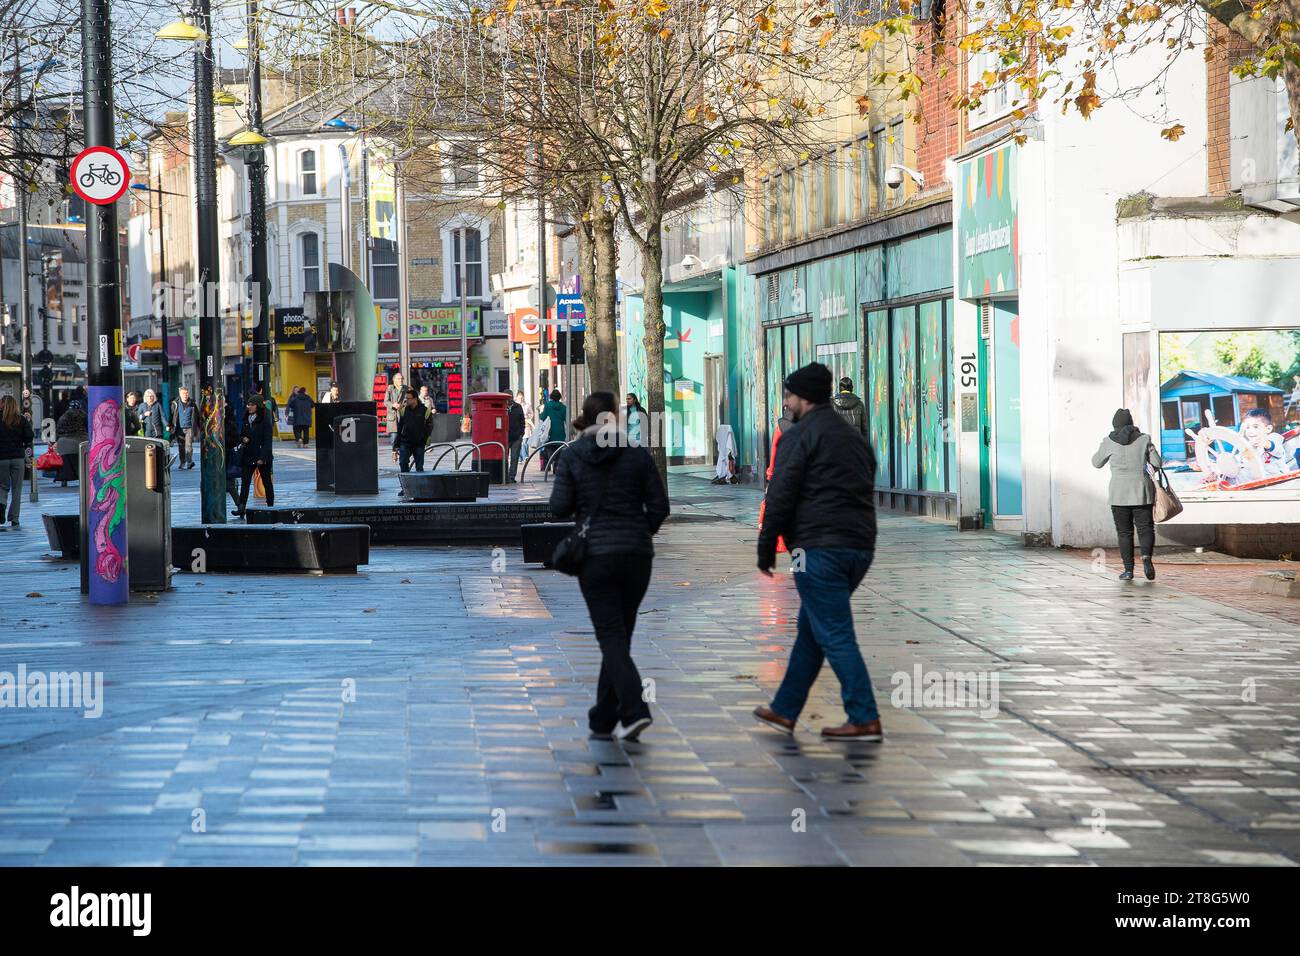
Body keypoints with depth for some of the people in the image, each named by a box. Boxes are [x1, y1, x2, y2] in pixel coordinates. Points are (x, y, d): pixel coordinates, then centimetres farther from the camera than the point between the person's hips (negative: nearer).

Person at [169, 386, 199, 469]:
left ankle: (189, 462, -10)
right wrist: (170, 426, 0)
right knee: (181, 447, 6)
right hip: (179, 428, 1)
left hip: (189, 428, -1)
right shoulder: (175, 404, 3)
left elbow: (197, 416, 12)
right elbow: (171, 415, 7)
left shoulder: (192, 404, 4)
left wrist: (198, 428, 11)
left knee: (189, 445, -12)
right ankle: (182, 463, 17)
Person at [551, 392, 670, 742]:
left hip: (595, 555, -2)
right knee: (619, 636, 12)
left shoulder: (571, 457, -2)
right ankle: (604, 719, 18)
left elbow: (559, 507, -5)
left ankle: (634, 709, -22)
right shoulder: (637, 455, 0)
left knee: (611, 637, -3)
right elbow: (659, 506, -1)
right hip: (637, 555, 2)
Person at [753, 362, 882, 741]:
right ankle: (784, 710, 23)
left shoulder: (800, 436, -6)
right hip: (859, 547, 9)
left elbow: (781, 496, -10)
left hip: (819, 548, -9)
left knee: (835, 636, -6)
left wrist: (766, 549, -3)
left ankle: (865, 720, -9)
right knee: (810, 629, 17)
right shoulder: (854, 437, 20)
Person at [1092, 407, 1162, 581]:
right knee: (1145, 528, 5)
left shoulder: (1109, 442, -1)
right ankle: (1147, 557, -21)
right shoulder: (1144, 439, 1)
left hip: (1119, 493, 0)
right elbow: (1157, 463, 1)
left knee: (1124, 532, 8)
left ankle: (1128, 570, 2)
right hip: (1142, 492, 0)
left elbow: (1096, 463, 13)